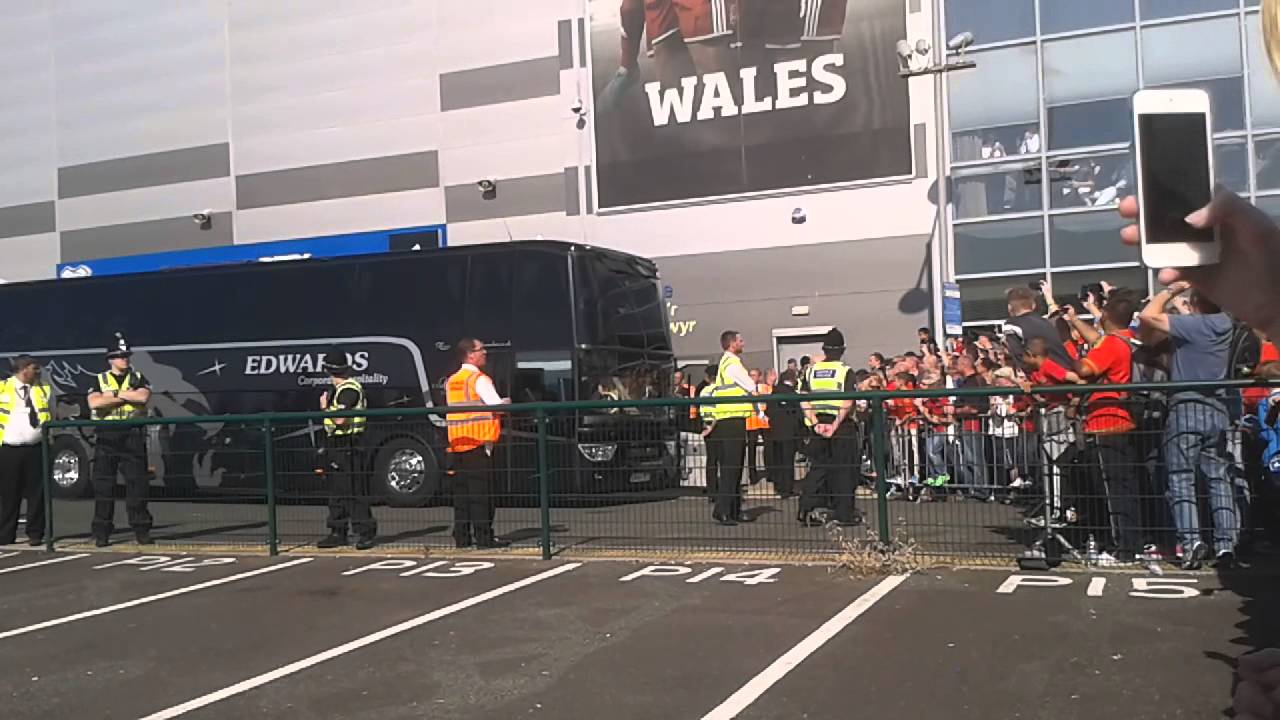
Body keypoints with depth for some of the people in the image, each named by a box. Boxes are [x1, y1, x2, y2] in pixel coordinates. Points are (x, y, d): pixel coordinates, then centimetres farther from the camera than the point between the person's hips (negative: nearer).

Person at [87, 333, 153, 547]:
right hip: (105, 437, 0)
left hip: (133, 437, 0)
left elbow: (143, 396, -11)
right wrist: (127, 396, -9)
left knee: (137, 484, -1)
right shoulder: (100, 380, 9)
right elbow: (94, 403, -11)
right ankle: (101, 533, 7)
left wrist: (115, 393, -8)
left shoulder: (138, 379, 11)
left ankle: (141, 530, 5)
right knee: (103, 486, 1)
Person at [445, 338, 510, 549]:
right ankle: (483, 537, -5)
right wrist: (506, 402, 5)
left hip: (457, 444, 7)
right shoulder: (479, 379, -9)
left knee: (461, 491, 9)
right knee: (481, 492, -5)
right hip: (478, 443, -7)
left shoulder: (451, 381, 15)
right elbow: (497, 405, -18)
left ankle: (461, 537, 11)